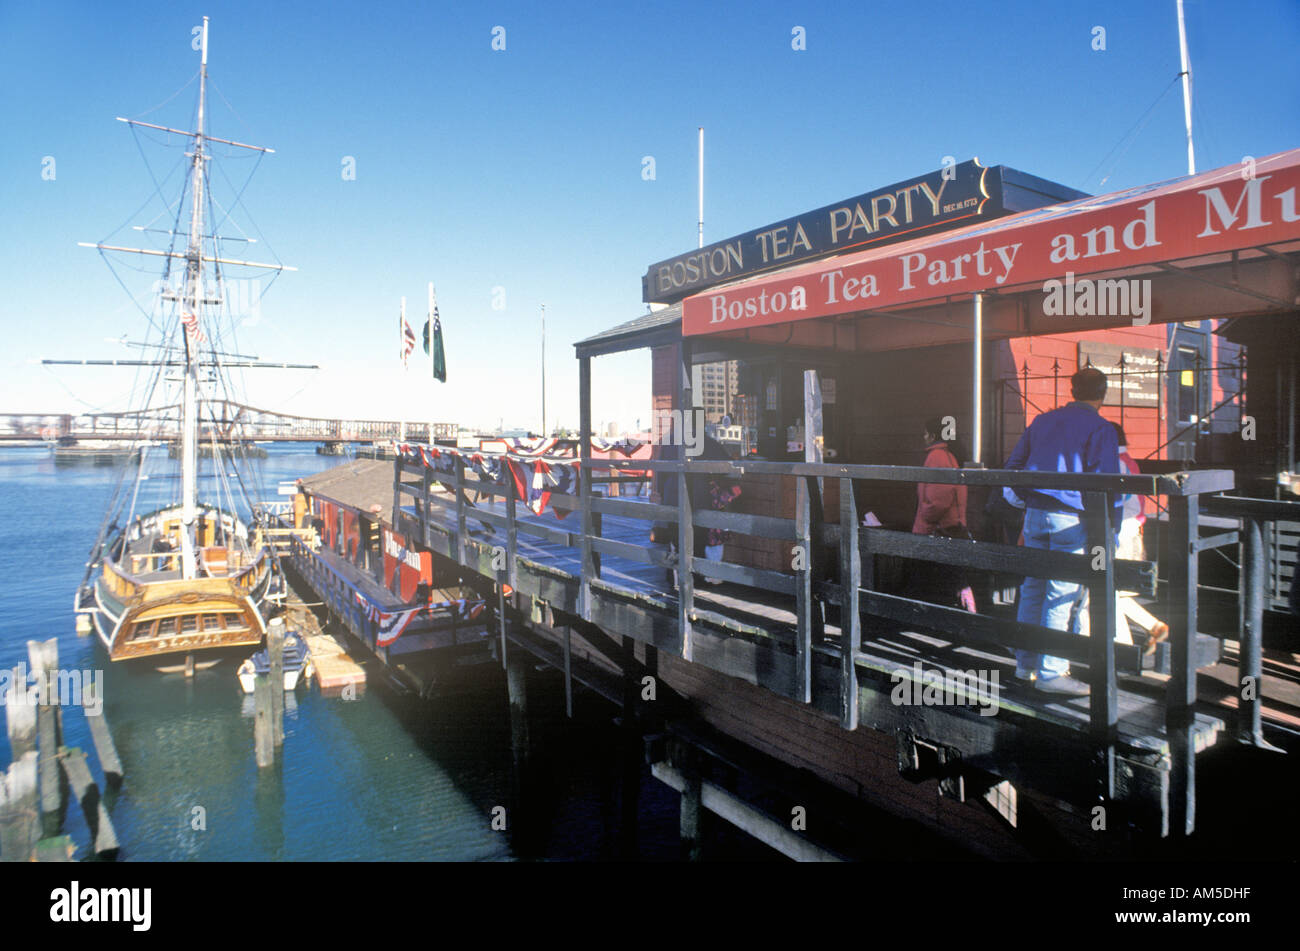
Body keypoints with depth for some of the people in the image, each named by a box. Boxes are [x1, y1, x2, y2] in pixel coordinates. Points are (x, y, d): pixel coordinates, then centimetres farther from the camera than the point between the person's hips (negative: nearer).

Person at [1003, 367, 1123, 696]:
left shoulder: (1042, 420, 13)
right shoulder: (1100, 429, -4)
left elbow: (1013, 465, 16)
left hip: (1035, 513, 6)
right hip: (1071, 518, -5)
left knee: (1032, 588, 12)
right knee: (1060, 595, -2)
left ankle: (1026, 663, 20)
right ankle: (1050, 672, 3)